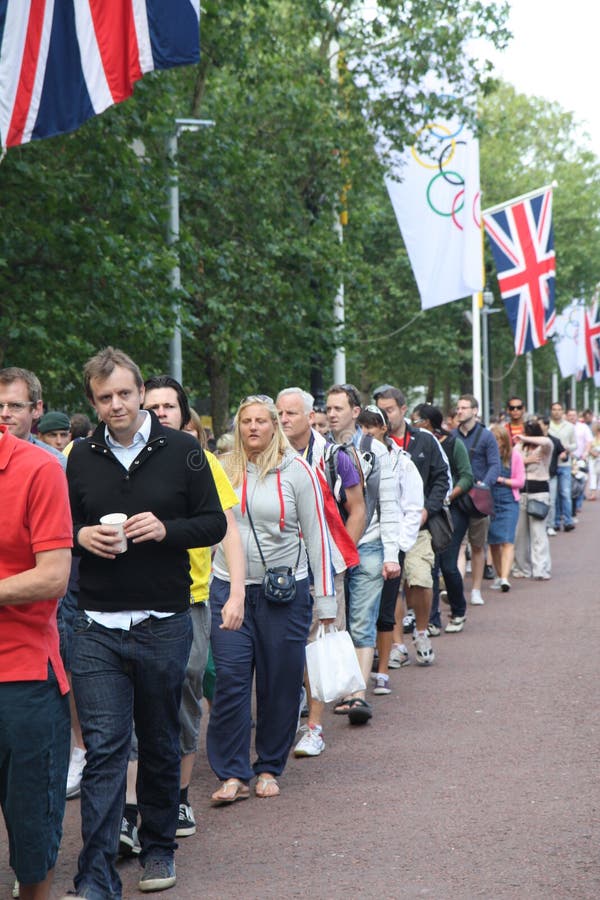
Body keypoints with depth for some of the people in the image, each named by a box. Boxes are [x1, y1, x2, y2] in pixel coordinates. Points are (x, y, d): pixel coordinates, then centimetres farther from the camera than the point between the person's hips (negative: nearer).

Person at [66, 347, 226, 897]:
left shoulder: (181, 451, 0)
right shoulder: (81, 458, 6)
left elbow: (215, 522, 1)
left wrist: (165, 529, -17)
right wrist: (81, 536, -8)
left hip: (165, 624, 0)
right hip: (97, 629, 1)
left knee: (161, 743, 12)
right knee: (103, 749, -5)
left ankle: (159, 848, 30)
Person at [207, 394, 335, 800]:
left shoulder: (296, 470, -1)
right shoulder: (223, 470, 6)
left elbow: (316, 535, 0)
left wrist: (325, 599, -3)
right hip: (229, 588, 2)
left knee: (280, 683, 5)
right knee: (230, 681, -5)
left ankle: (269, 768, 19)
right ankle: (233, 774, 2)